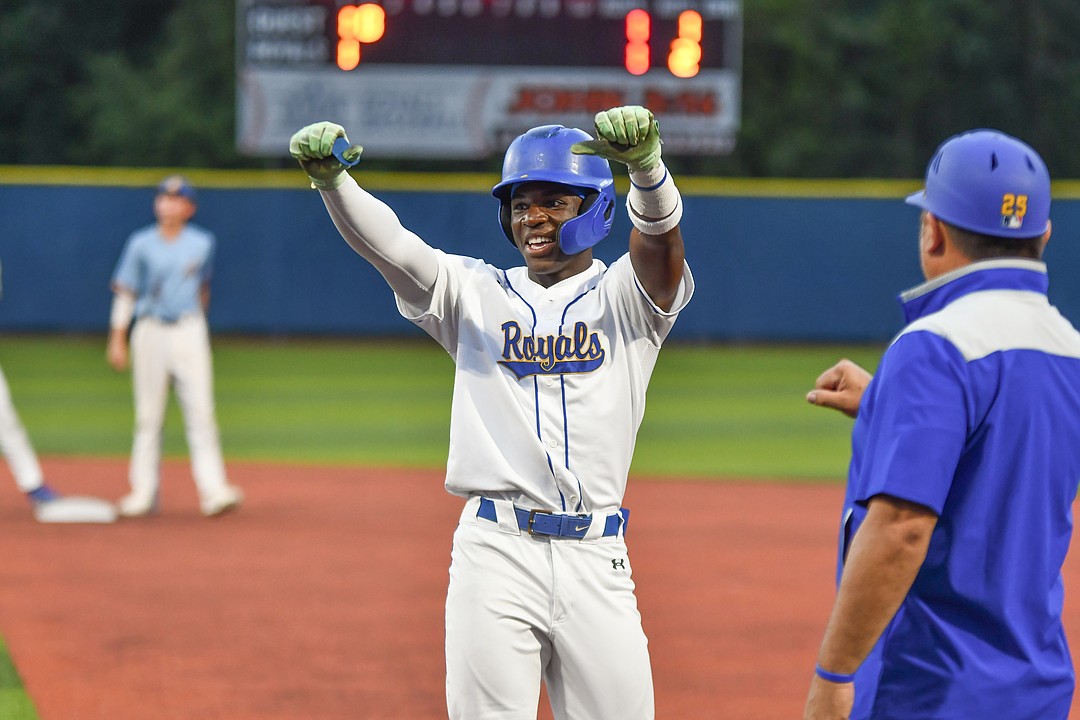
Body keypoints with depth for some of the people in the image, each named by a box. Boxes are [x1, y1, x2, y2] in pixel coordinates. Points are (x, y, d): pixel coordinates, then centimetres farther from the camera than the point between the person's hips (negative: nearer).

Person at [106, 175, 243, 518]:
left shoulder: (202, 243, 5)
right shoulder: (141, 244, 2)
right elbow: (125, 292, 3)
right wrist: (117, 339, -1)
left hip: (189, 332, 0)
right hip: (150, 332, 0)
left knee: (201, 410, -9)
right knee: (148, 415, 3)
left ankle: (213, 490, -13)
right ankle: (144, 494, 9)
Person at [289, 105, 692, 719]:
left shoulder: (625, 297, 7)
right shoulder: (476, 294, 12)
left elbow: (659, 232, -15)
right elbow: (385, 243, -3)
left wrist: (645, 161, -38)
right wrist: (331, 178, -23)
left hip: (597, 558, 0)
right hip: (496, 552, 1)